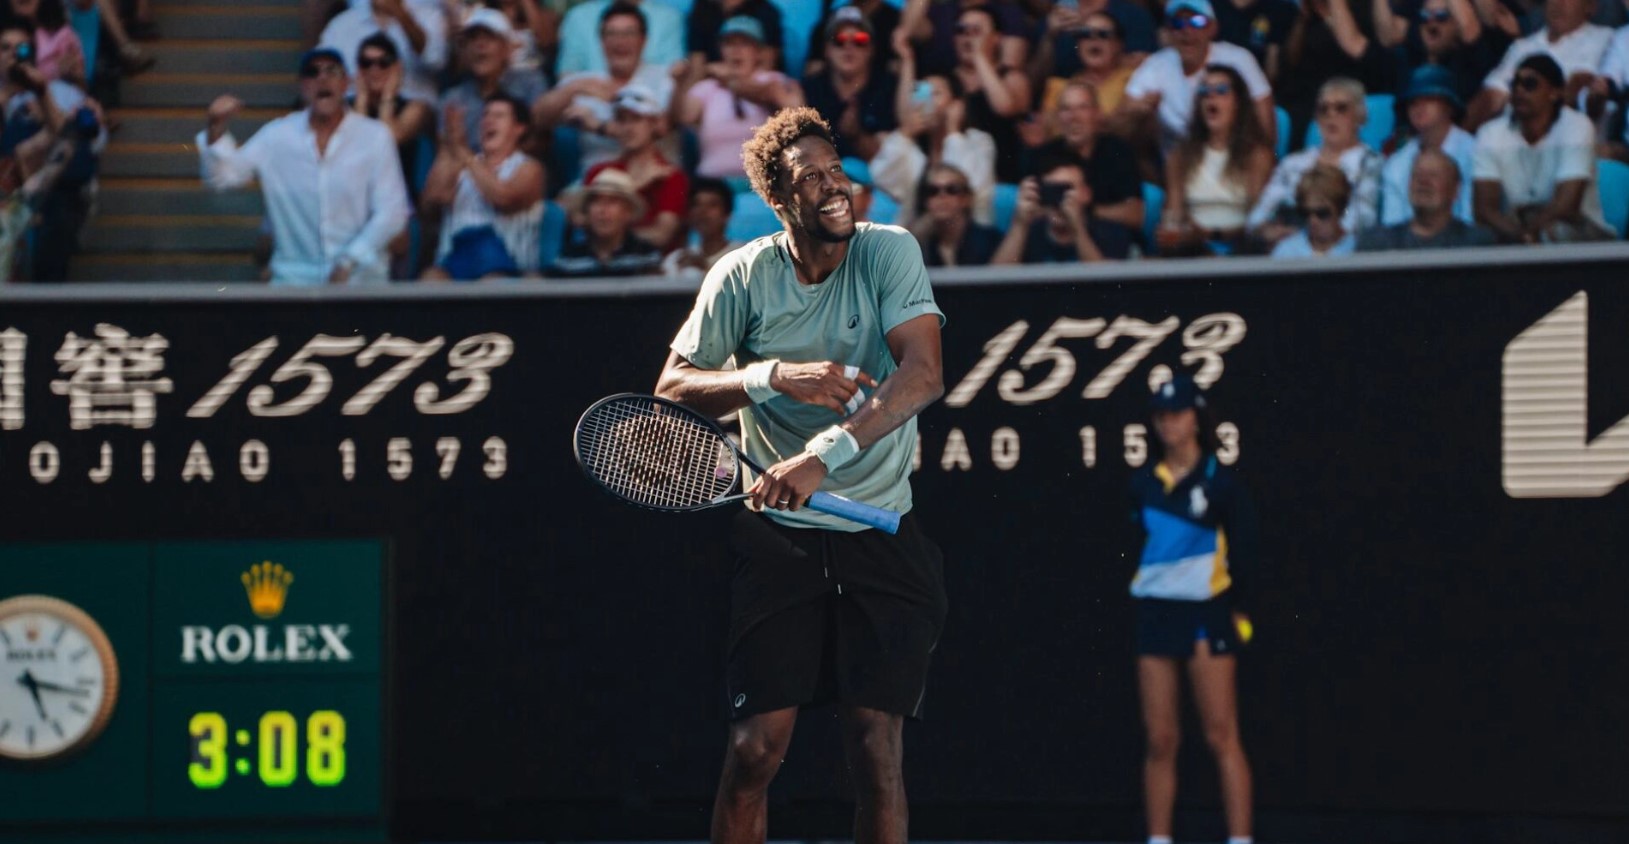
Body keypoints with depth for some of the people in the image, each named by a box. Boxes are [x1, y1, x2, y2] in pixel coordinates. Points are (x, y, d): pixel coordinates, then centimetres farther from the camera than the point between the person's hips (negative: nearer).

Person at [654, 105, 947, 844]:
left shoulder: (889, 252, -6)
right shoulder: (742, 277, -3)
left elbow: (922, 375, -19)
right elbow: (672, 389, -1)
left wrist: (824, 456, -31)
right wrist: (776, 377, -18)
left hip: (881, 538, 0)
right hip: (779, 538, 0)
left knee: (877, 752, -6)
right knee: (754, 750, -6)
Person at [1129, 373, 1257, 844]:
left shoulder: (1220, 482, -3)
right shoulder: (1145, 484, 11)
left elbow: (1244, 552, -3)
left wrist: (1236, 611, -8)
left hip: (1207, 614, -5)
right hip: (1156, 611, 5)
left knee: (1221, 737, -7)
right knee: (1160, 740, 4)